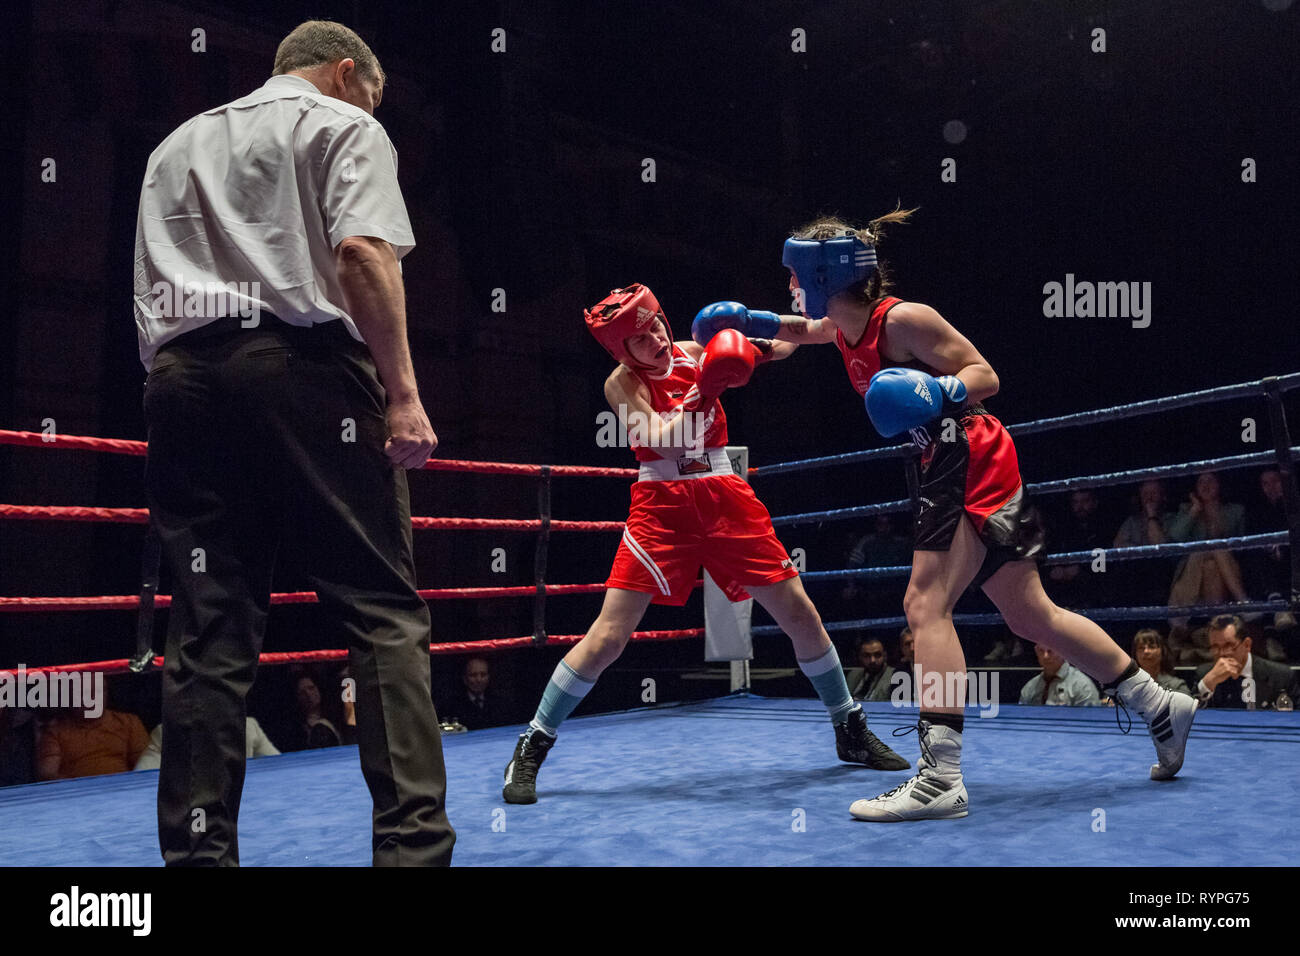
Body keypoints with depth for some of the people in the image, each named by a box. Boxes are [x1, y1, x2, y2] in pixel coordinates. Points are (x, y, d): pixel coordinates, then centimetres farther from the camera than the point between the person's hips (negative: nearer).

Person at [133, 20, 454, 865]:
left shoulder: (177, 145, 29)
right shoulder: (345, 127, 10)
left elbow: (148, 296, 24)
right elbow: (362, 253, -8)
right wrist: (403, 395, -12)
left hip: (184, 376, 6)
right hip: (304, 366, -6)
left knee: (208, 635, 4)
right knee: (385, 613, -5)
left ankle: (198, 849, 5)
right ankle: (414, 840, -11)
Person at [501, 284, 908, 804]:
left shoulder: (694, 354, 5)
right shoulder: (622, 382, -5)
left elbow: (781, 345, 12)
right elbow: (662, 443, -19)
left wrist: (758, 342, -10)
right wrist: (703, 391, -27)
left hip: (725, 498, 4)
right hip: (662, 505, -4)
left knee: (800, 613, 4)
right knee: (608, 636, -11)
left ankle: (851, 731, 24)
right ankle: (530, 750, 3)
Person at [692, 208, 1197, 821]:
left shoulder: (902, 319, -17)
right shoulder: (844, 328, 7)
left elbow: (986, 376, -13)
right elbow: (801, 329, 30)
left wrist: (940, 393, -30)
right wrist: (747, 320, 17)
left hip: (975, 464, -9)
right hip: (949, 470, 9)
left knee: (925, 604, -16)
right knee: (1030, 615, 13)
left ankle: (940, 778, -16)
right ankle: (1160, 707, 27)